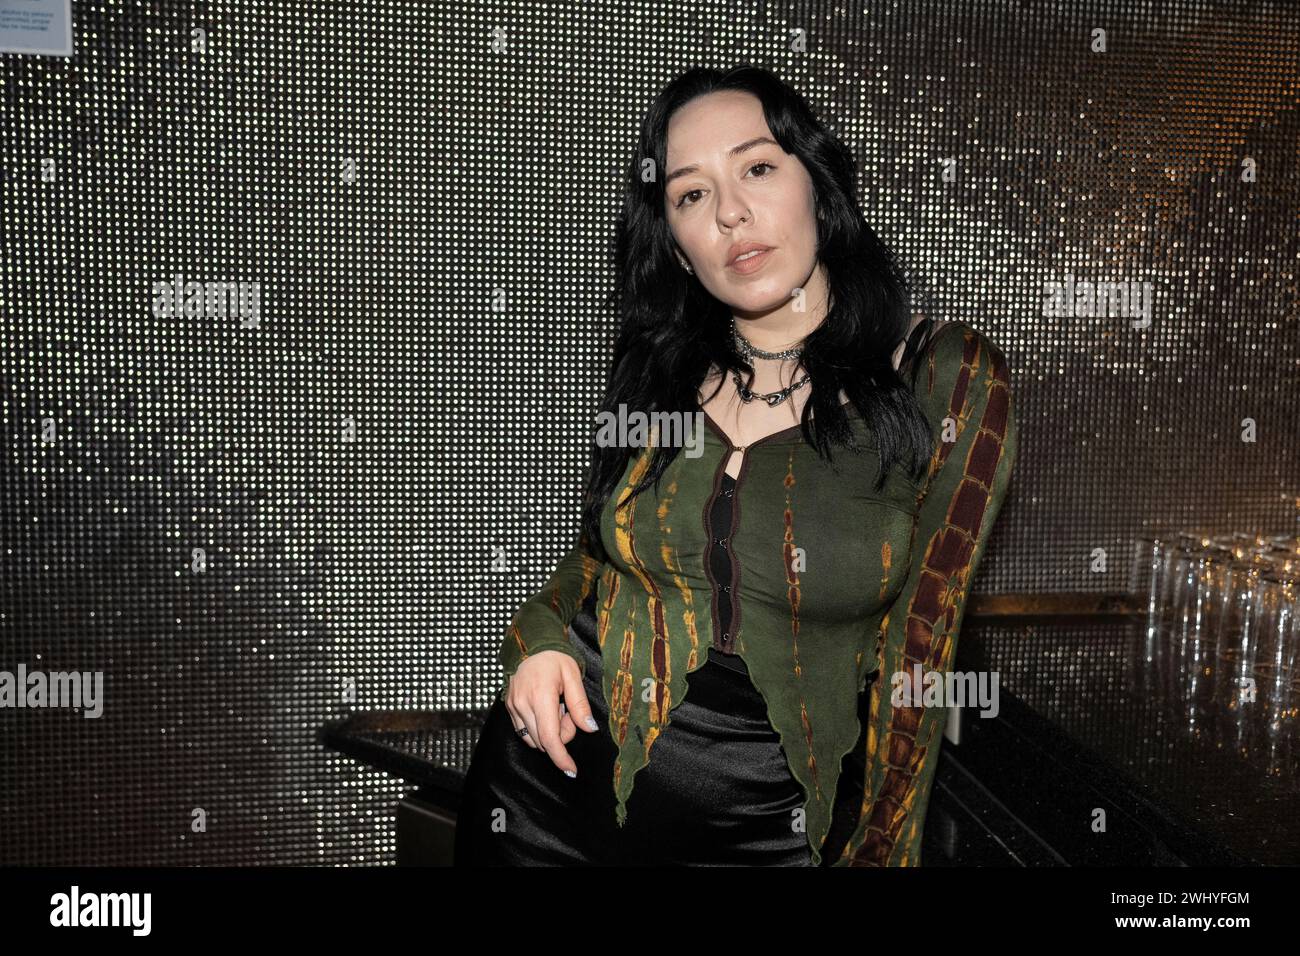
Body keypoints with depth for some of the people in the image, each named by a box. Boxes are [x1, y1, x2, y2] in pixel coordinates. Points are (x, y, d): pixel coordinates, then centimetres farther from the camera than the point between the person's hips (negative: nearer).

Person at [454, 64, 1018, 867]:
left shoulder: (948, 379, -9)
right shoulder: (658, 371, 1)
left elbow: (915, 649, -6)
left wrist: (880, 851, -1)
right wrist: (541, 640, -5)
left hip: (764, 827, -3)